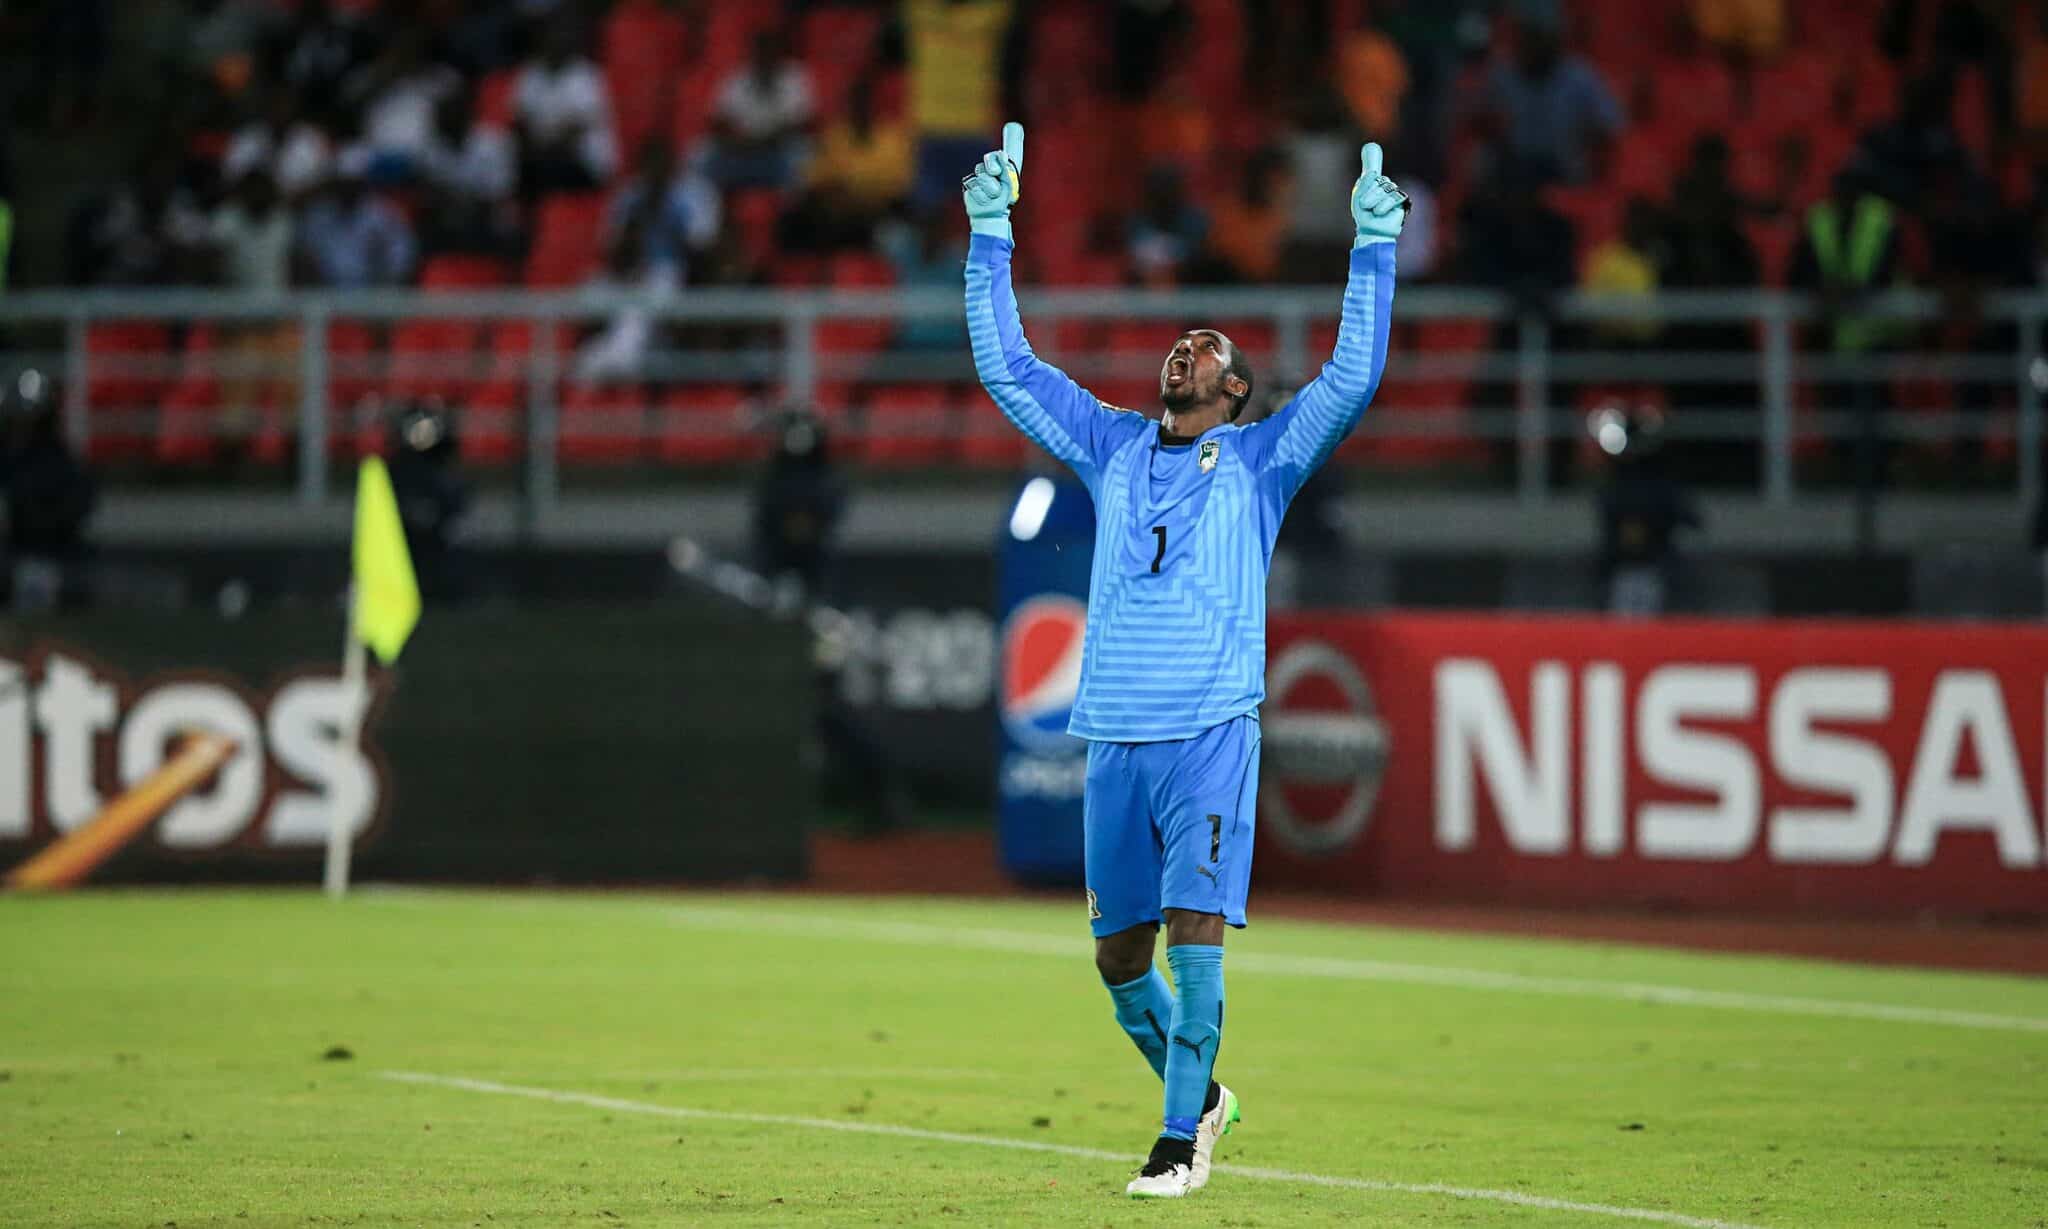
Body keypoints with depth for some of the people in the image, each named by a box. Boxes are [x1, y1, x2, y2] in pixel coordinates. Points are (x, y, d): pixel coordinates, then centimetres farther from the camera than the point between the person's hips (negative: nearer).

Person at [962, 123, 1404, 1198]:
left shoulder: (1260, 457, 8)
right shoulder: (1112, 448, 17)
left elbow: (1352, 378, -3)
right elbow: (1006, 369, 17)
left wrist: (1374, 250, -8)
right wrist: (989, 237, 12)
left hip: (1211, 733, -4)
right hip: (1113, 736, 4)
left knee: (1195, 931, -14)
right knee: (1118, 951, 6)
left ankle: (1182, 1140, -9)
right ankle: (1198, 1094, 28)